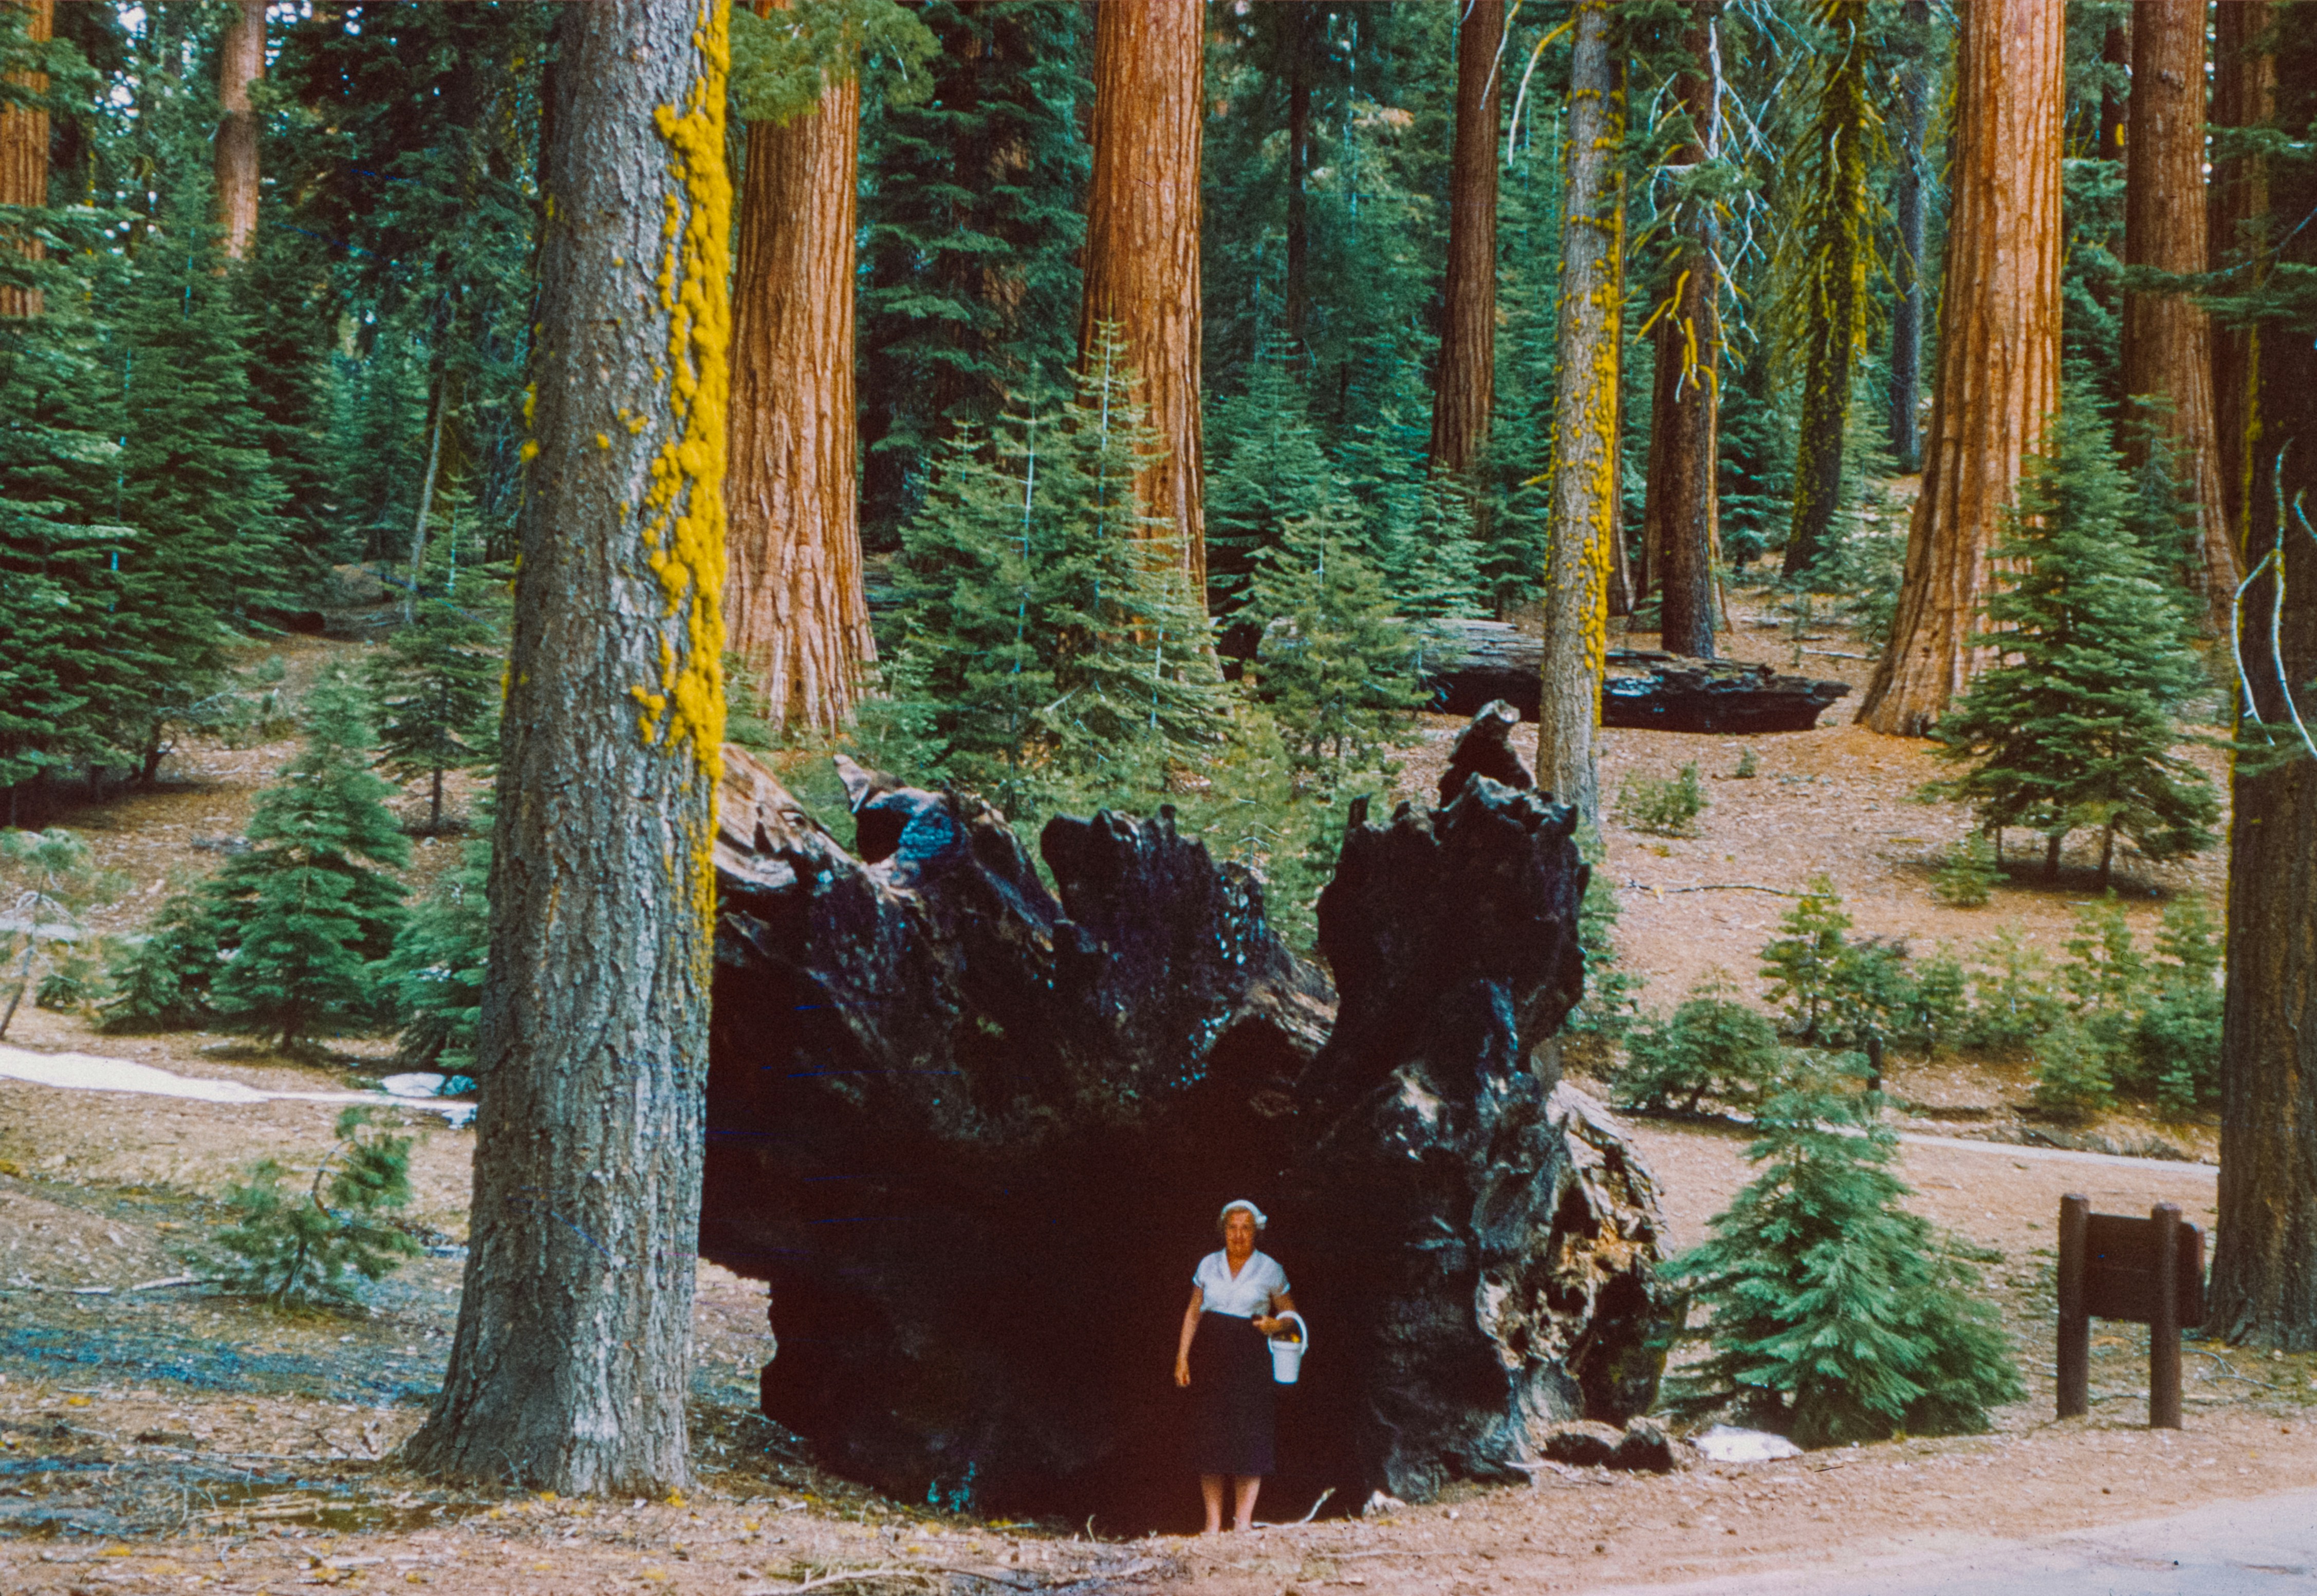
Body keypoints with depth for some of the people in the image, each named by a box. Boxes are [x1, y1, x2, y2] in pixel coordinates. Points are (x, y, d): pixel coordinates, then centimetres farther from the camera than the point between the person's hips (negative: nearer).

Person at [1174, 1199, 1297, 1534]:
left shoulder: (1270, 1270, 4)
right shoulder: (1208, 1265, 10)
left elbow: (1290, 1314, 12)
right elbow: (1193, 1313, 15)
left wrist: (1277, 1324, -10)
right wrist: (1182, 1357, 8)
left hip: (1251, 1358, -2)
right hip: (1212, 1359, 2)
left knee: (1249, 1438, -7)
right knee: (1210, 1438, -2)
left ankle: (1243, 1521, -2)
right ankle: (1213, 1523, 4)